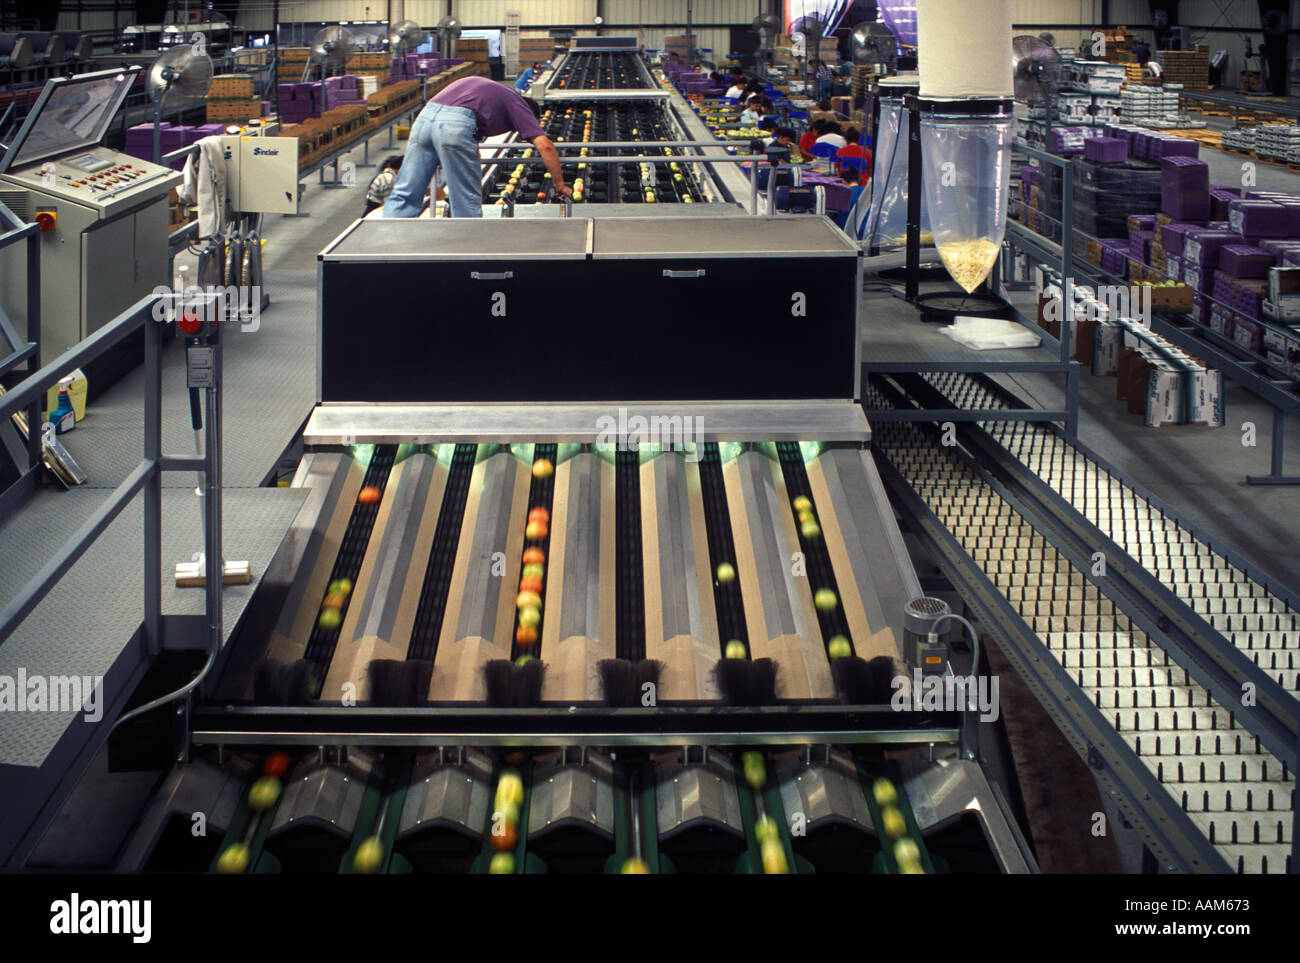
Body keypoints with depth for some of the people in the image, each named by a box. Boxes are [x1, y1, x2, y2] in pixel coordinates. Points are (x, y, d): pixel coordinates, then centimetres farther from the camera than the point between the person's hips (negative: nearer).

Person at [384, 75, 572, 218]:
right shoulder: (518, 105, 19)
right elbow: (545, 146, 9)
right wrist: (560, 185, 18)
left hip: (425, 116, 7)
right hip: (455, 125, -6)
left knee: (404, 195, 8)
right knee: (468, 203, 6)